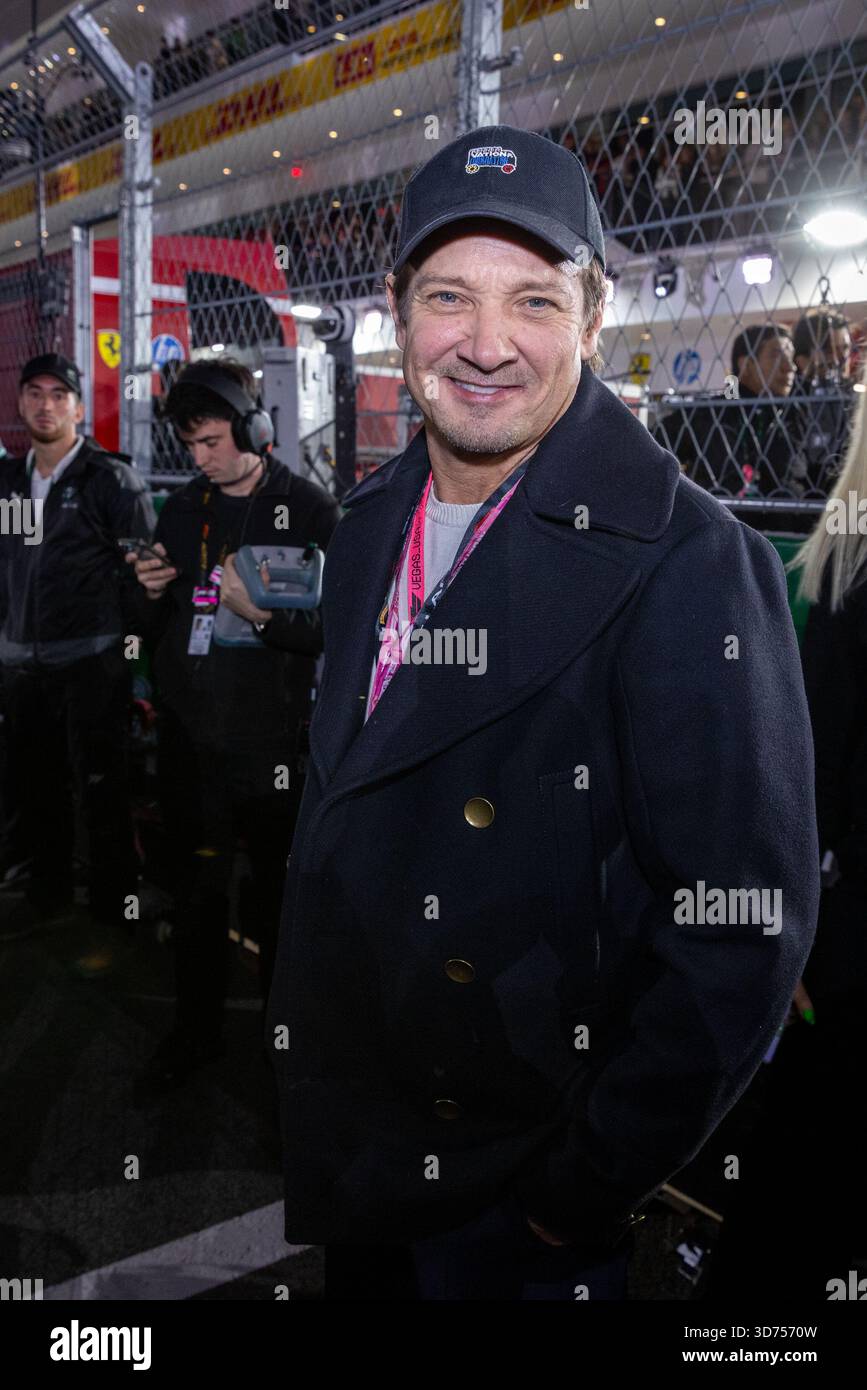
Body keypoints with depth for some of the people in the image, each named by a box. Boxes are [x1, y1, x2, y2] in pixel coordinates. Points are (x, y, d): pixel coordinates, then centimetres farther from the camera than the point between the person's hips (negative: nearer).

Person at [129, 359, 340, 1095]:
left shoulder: (311, 508, -6)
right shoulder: (183, 509, 11)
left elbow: (336, 626, -11)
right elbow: (155, 630, 16)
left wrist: (262, 613, -26)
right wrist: (152, 594, -5)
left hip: (272, 737, -4)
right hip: (191, 737, 5)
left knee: (279, 894, 9)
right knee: (195, 891, 14)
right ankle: (196, 1030, 31)